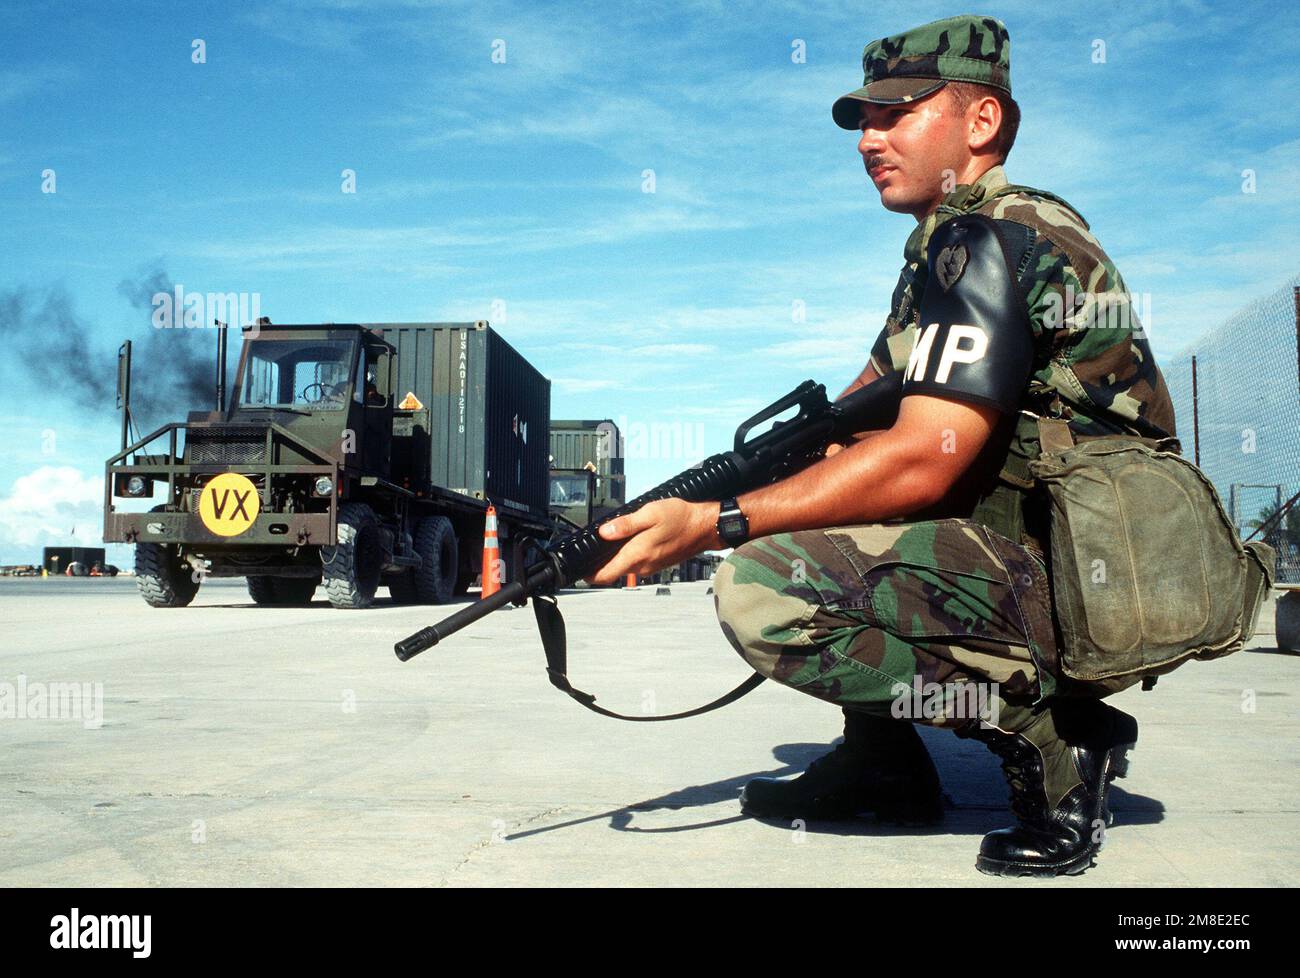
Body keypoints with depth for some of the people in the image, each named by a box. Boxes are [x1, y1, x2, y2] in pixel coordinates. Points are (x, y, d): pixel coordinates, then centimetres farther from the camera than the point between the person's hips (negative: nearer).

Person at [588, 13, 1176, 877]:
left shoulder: (992, 238, -12)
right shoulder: (950, 244, 18)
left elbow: (923, 459, -23)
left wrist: (714, 523, -22)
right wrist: (694, 505, 1)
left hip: (1081, 582, -10)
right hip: (1037, 548, 10)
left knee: (761, 589, -24)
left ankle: (1051, 729, -9)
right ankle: (886, 762, 15)